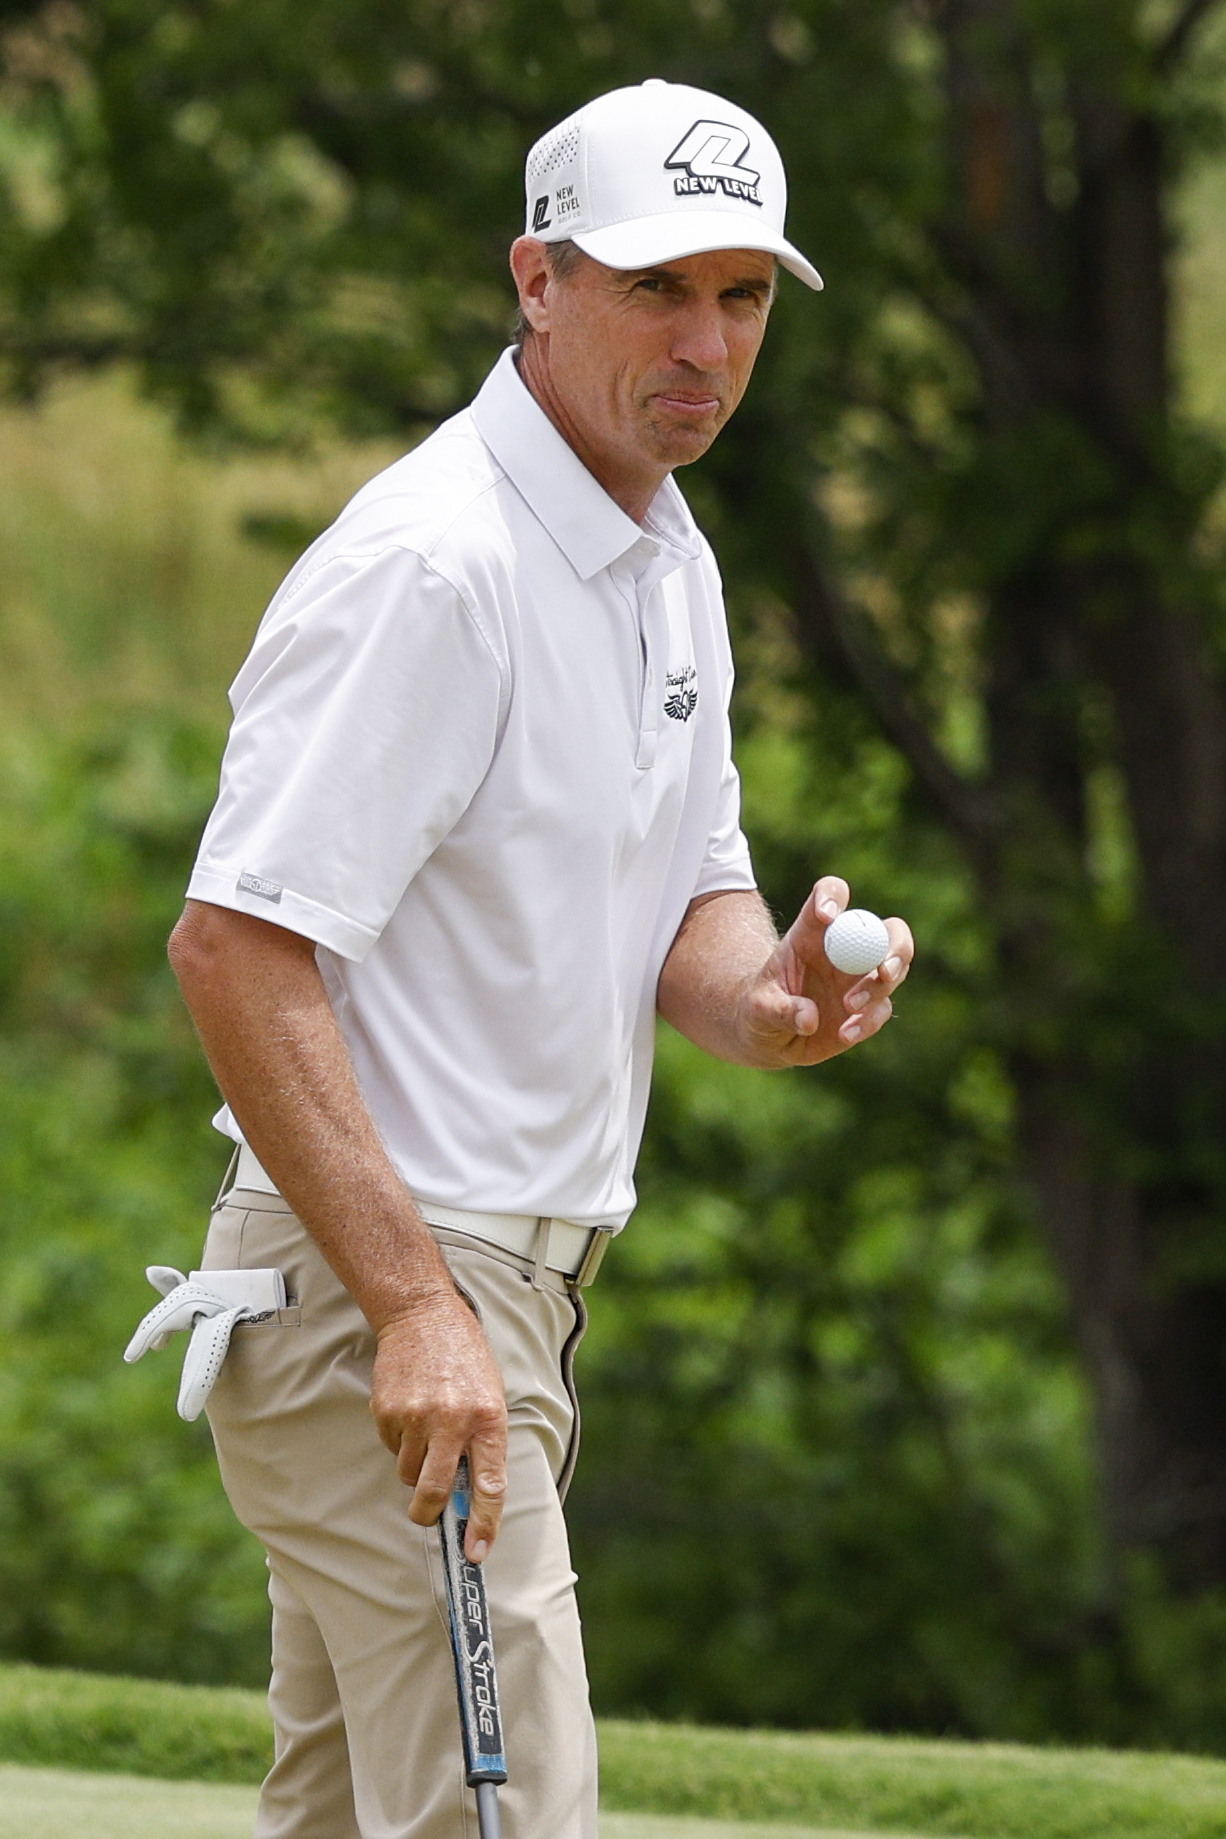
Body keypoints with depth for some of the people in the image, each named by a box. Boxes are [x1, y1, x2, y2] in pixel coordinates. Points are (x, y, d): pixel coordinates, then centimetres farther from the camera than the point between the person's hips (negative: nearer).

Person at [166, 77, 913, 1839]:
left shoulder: (669, 557, 13)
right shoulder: (431, 565, -18)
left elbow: (690, 900, 17)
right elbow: (237, 946, -23)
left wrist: (768, 995, -9)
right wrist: (412, 1301, -27)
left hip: (497, 1286, 10)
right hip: (364, 1295, -10)